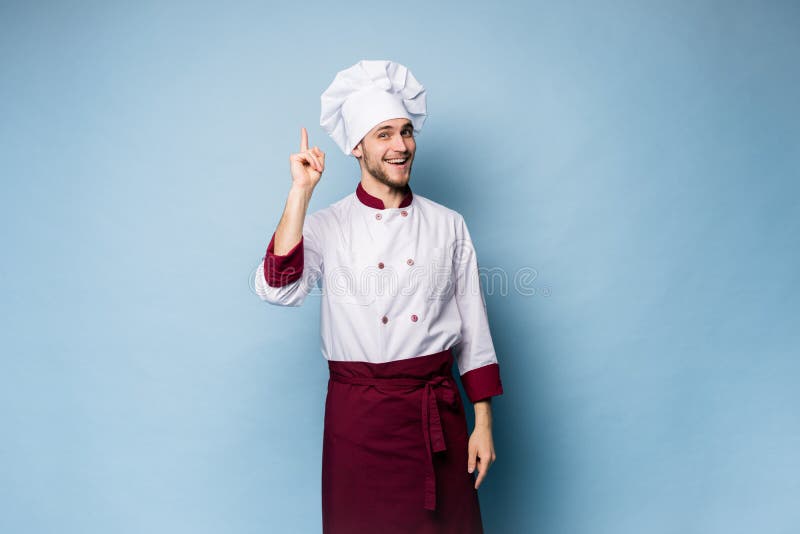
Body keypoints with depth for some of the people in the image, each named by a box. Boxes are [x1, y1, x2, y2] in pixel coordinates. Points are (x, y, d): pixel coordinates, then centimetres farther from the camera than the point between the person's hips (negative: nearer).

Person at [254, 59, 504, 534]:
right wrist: (302, 190, -18)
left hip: (438, 415, 2)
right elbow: (277, 289, -19)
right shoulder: (326, 227, -1)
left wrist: (484, 422, 3)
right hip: (359, 414, -1)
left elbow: (473, 328, 5)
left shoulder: (448, 225, 4)